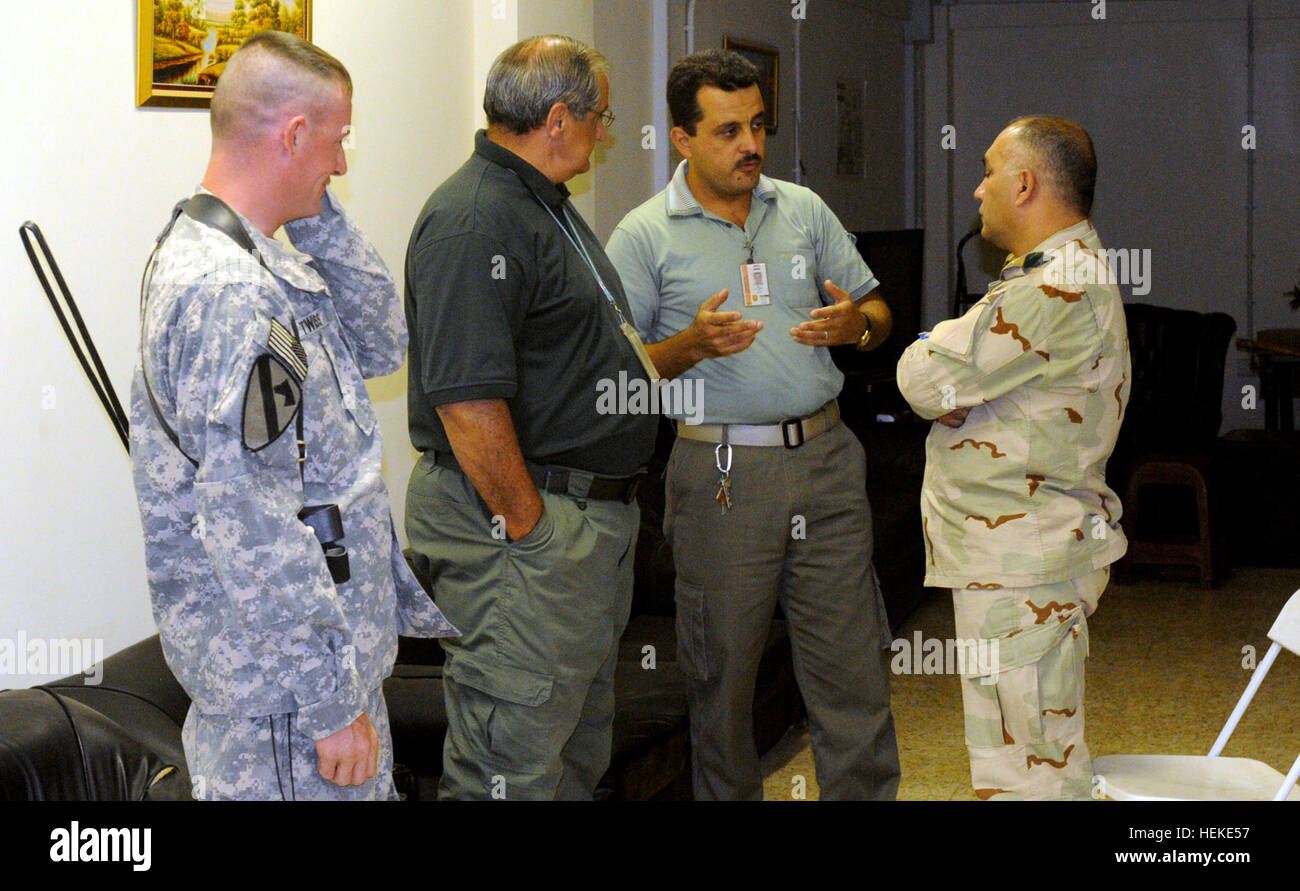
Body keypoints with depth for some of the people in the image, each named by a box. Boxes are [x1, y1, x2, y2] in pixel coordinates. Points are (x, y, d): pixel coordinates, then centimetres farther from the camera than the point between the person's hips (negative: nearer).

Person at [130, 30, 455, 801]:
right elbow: (252, 529, -26)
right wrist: (331, 702, -22)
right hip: (283, 678, -10)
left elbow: (381, 344, 14)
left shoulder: (250, 261, 9)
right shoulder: (226, 291, -23)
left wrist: (318, 217, 4)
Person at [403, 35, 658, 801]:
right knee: (514, 760, -6)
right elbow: (468, 400, -24)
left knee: (580, 750, 19)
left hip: (598, 513, 11)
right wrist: (526, 528, -20)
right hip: (525, 515, -11)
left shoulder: (549, 207, 17)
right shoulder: (474, 223, -18)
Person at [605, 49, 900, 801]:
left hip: (825, 458, 3)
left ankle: (867, 794, 14)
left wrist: (855, 324, -7)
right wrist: (694, 346, -18)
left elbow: (874, 309, 16)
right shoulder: (645, 237, 0)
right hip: (722, 475, -3)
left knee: (853, 662, 3)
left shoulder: (805, 210, 11)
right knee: (722, 669, 5)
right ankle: (728, 795, 21)